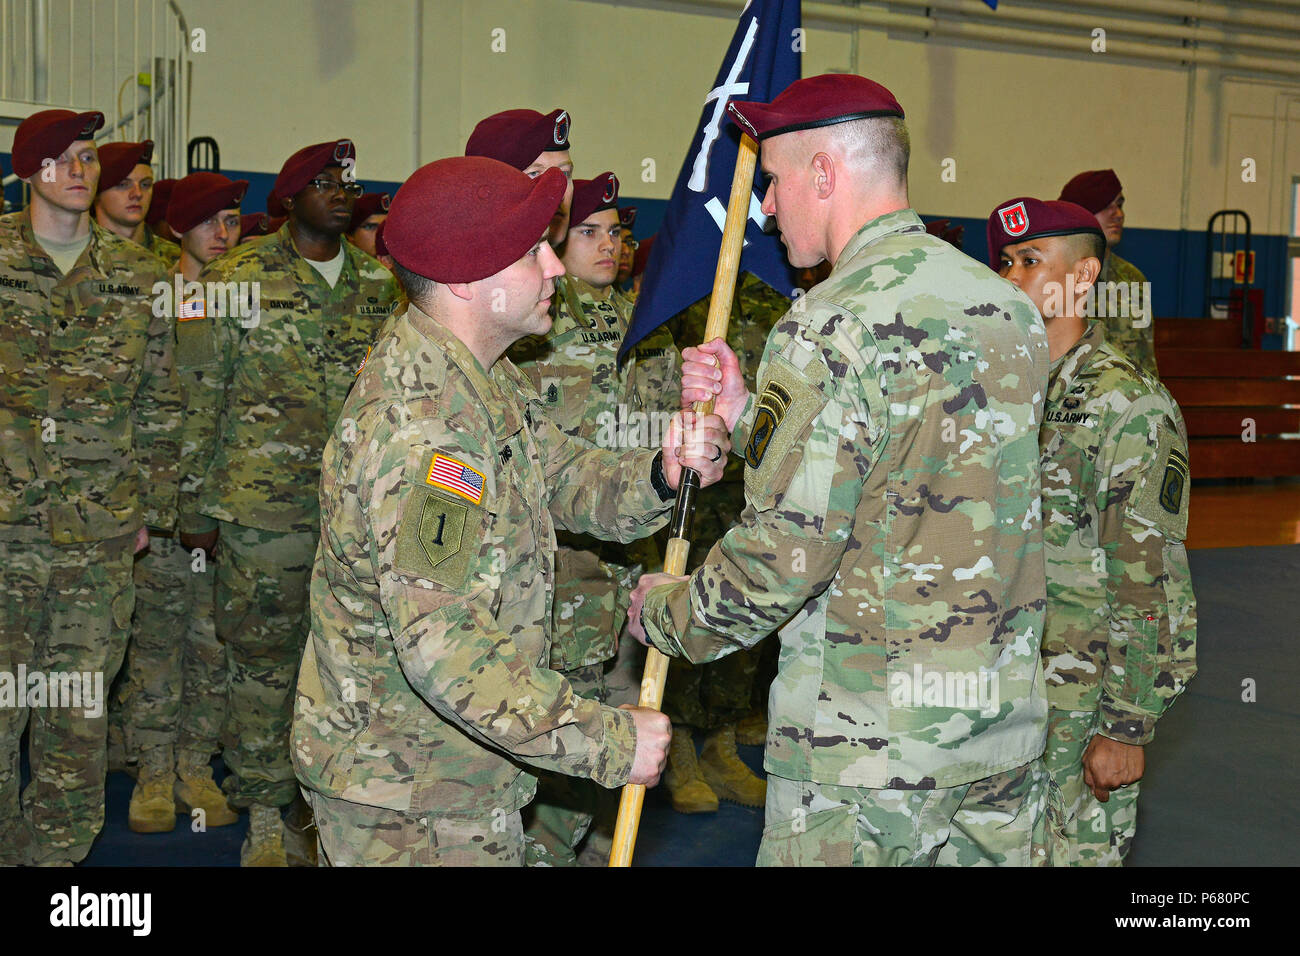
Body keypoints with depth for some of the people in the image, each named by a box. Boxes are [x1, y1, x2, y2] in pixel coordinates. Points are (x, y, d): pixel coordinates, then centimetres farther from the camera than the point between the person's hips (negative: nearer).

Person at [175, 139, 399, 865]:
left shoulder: (380, 283, 10)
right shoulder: (236, 279, 0)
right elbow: (201, 397, 1)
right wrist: (196, 504, -1)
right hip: (265, 503, -3)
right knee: (264, 655, 4)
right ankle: (266, 818, 16)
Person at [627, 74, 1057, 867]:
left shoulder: (831, 329, -16)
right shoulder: (1009, 307, 8)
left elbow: (785, 556, -18)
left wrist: (666, 613, 1)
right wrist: (750, 415, 12)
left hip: (867, 745, -7)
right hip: (1009, 721, 7)